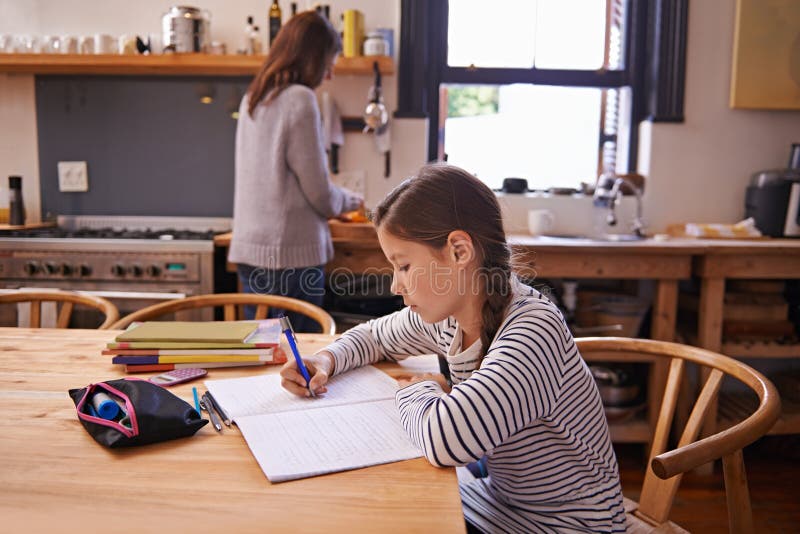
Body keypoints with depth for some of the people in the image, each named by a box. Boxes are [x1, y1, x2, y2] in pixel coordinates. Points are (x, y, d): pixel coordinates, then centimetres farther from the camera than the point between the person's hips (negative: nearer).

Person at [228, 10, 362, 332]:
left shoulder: (252, 99, 12)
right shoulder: (299, 99, -13)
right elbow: (320, 193, -12)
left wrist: (339, 199, 24)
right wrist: (351, 201, 10)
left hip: (249, 250, 8)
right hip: (290, 256, -8)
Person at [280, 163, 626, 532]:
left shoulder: (533, 330, -29)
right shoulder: (447, 317, -5)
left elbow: (444, 438, -43)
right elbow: (376, 336, 14)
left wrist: (416, 391, -21)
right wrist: (326, 361, -6)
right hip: (496, 502, 6)